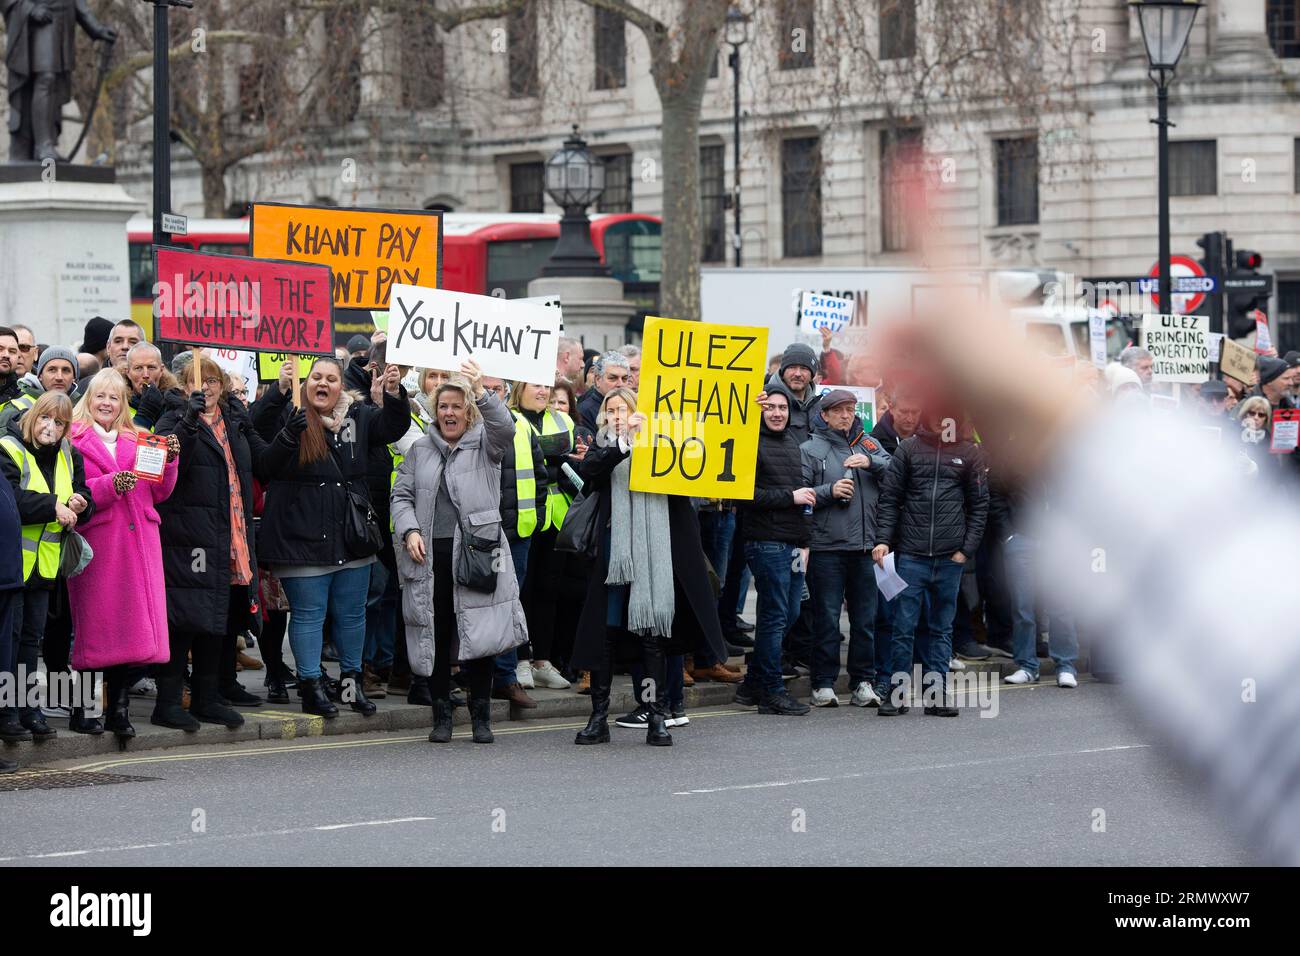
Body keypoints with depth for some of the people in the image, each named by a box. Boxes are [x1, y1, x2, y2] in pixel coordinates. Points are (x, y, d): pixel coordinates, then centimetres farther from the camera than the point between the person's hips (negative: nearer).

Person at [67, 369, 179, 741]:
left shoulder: (137, 441, 20)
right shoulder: (75, 440, 4)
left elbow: (159, 493, 16)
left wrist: (168, 460, 0)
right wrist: (110, 486, -20)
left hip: (137, 542, 4)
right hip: (96, 543, -4)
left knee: (129, 625, 0)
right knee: (96, 623, -6)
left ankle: (119, 706, 5)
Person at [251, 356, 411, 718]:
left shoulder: (358, 415, 9)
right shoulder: (289, 414, -4)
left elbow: (393, 427, 6)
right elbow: (258, 423, -19)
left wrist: (394, 393, -13)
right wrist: (281, 388, -35)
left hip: (351, 536, 5)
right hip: (303, 536, -4)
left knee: (351, 612, 13)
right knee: (308, 613, 1)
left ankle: (353, 680, 25)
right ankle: (311, 686, 5)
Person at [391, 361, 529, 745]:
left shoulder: (484, 444, 8)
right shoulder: (420, 450, 16)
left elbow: (505, 428, -14)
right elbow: (402, 495, 13)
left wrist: (481, 392, -29)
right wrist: (409, 531, -5)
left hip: (474, 551, -2)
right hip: (430, 555, 2)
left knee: (478, 634, -4)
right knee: (436, 634, 3)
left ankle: (481, 716, 6)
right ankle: (441, 715, 11)